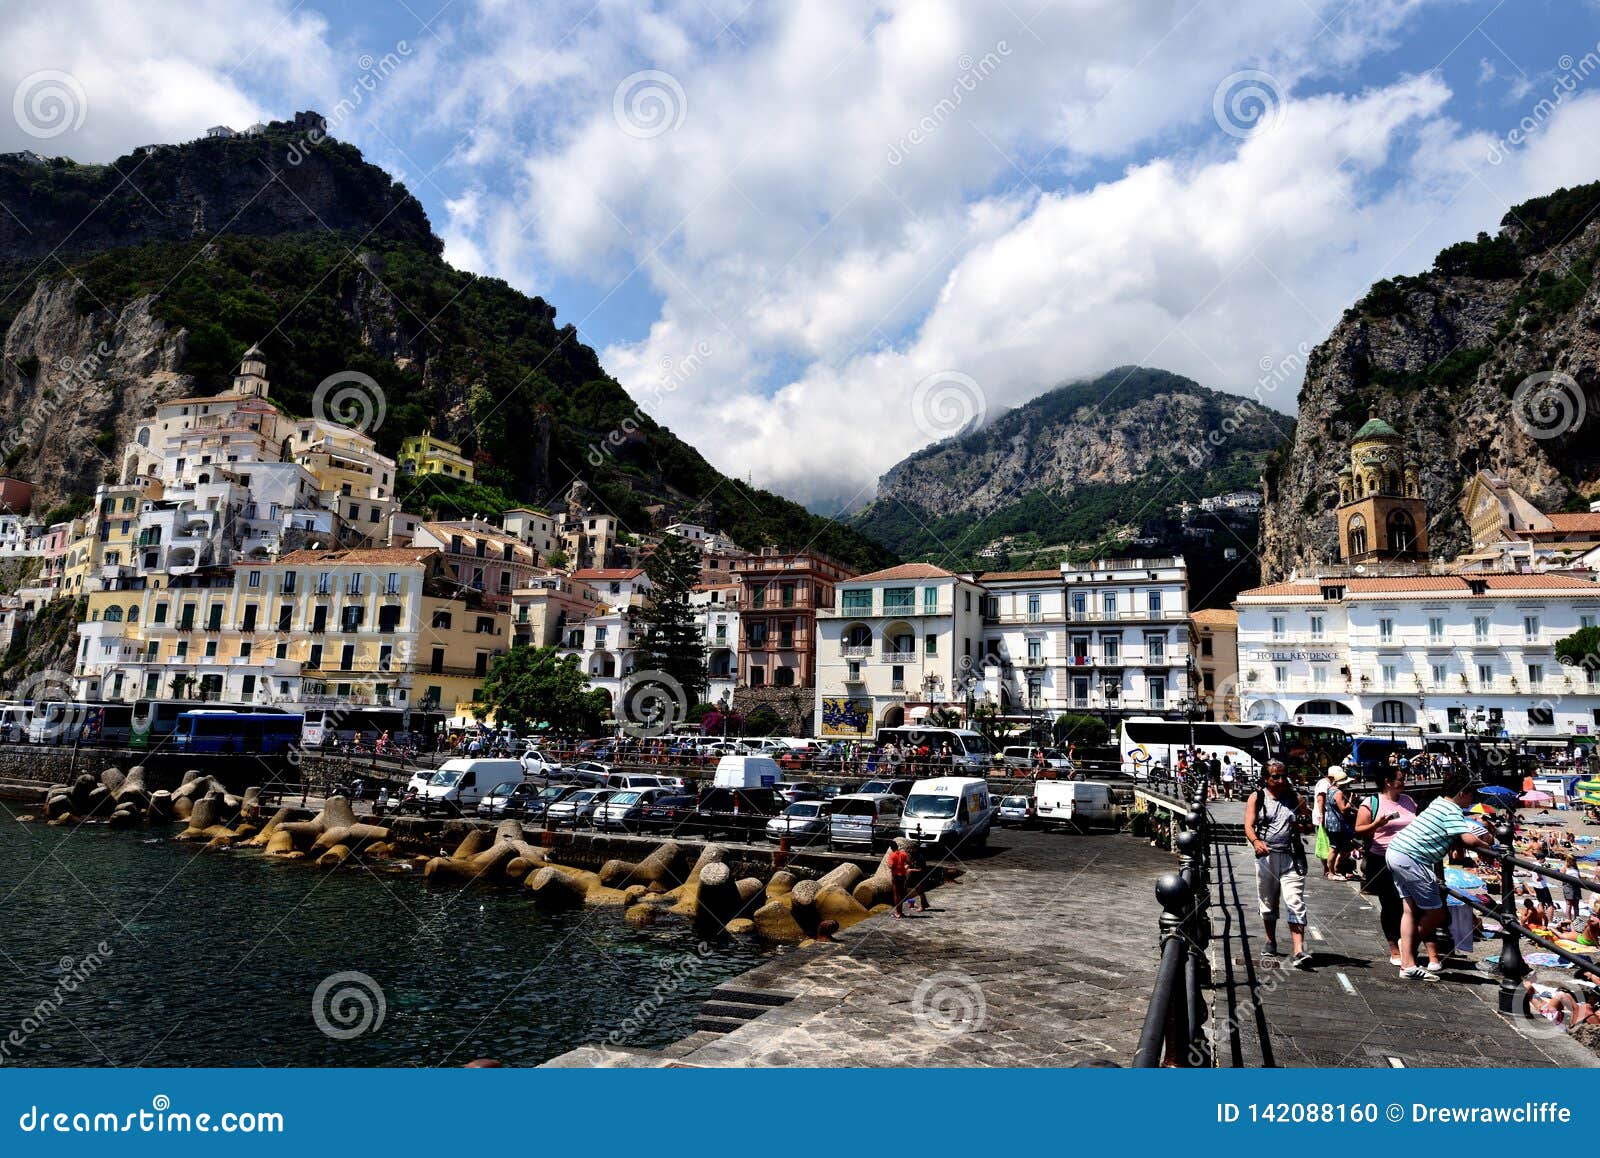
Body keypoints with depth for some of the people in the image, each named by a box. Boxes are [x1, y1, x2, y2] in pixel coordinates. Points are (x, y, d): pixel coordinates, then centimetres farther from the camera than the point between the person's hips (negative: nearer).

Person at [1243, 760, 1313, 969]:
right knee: (1268, 902, 13)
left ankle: (1298, 951, -14)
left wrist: (1303, 825, -7)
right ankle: (1271, 941, 32)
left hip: (1292, 858, 0)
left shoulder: (1296, 798, 7)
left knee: (1295, 903, -10)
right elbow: (1248, 826, -5)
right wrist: (1256, 841, -26)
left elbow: (1306, 825, 17)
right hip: (1266, 856, 1)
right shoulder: (1257, 797, 3)